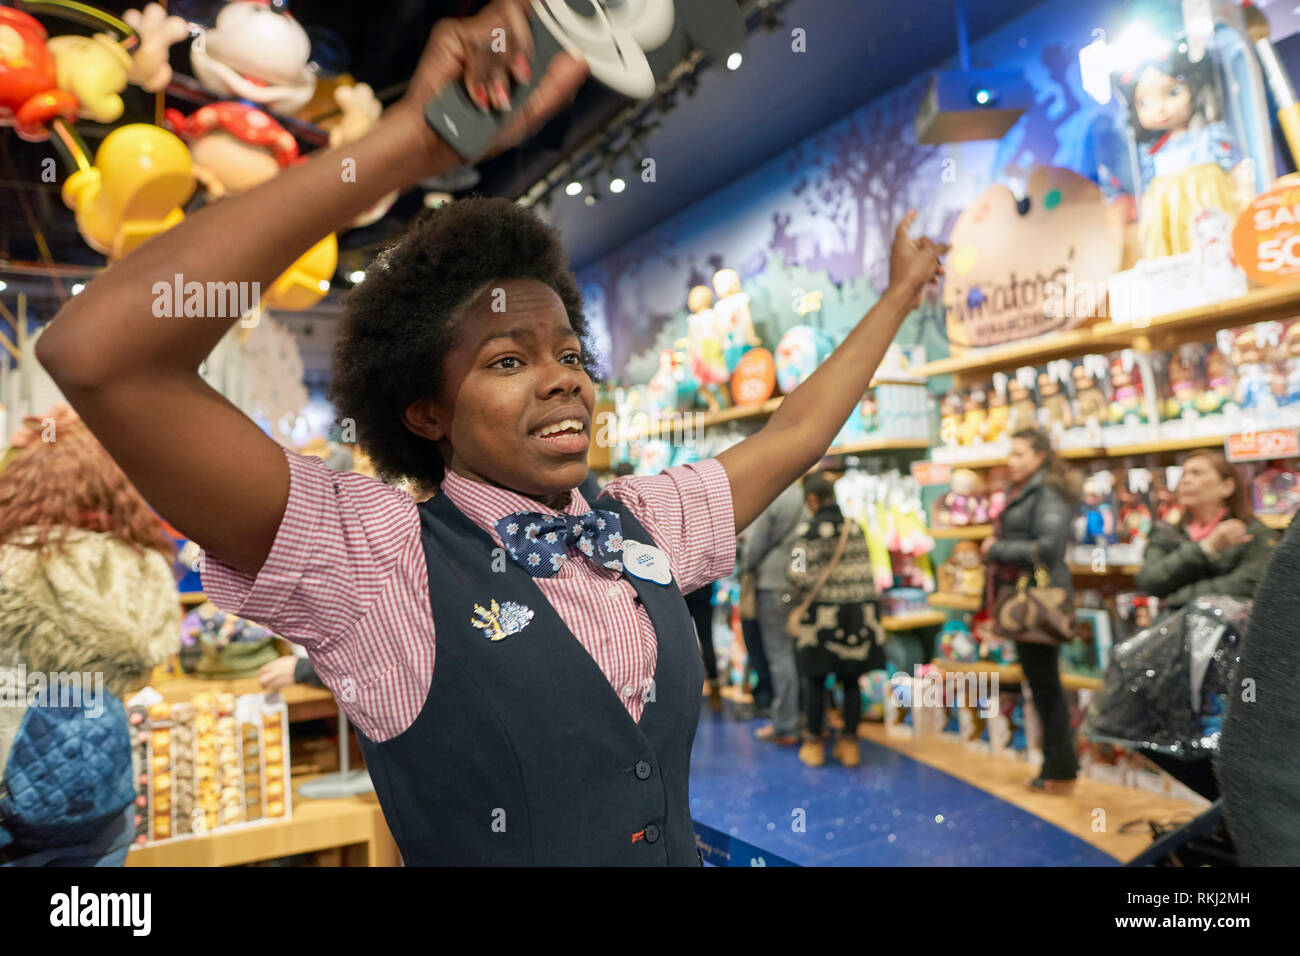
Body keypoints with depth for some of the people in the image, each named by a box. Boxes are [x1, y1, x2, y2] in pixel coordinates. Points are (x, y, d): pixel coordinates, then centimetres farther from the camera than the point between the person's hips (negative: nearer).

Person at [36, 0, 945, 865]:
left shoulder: (644, 523, -6)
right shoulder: (370, 557, -22)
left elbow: (794, 435, 7)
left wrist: (898, 295, 17)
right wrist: (416, 141, -35)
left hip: (685, 846, 6)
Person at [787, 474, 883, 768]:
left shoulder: (808, 530, -10)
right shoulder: (855, 526, 7)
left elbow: (801, 575, -13)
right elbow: (865, 568, 10)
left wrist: (795, 601, 3)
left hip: (824, 612, -5)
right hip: (860, 609, 5)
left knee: (815, 680, 8)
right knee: (851, 680, 12)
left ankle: (814, 743, 16)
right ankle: (849, 743, 18)